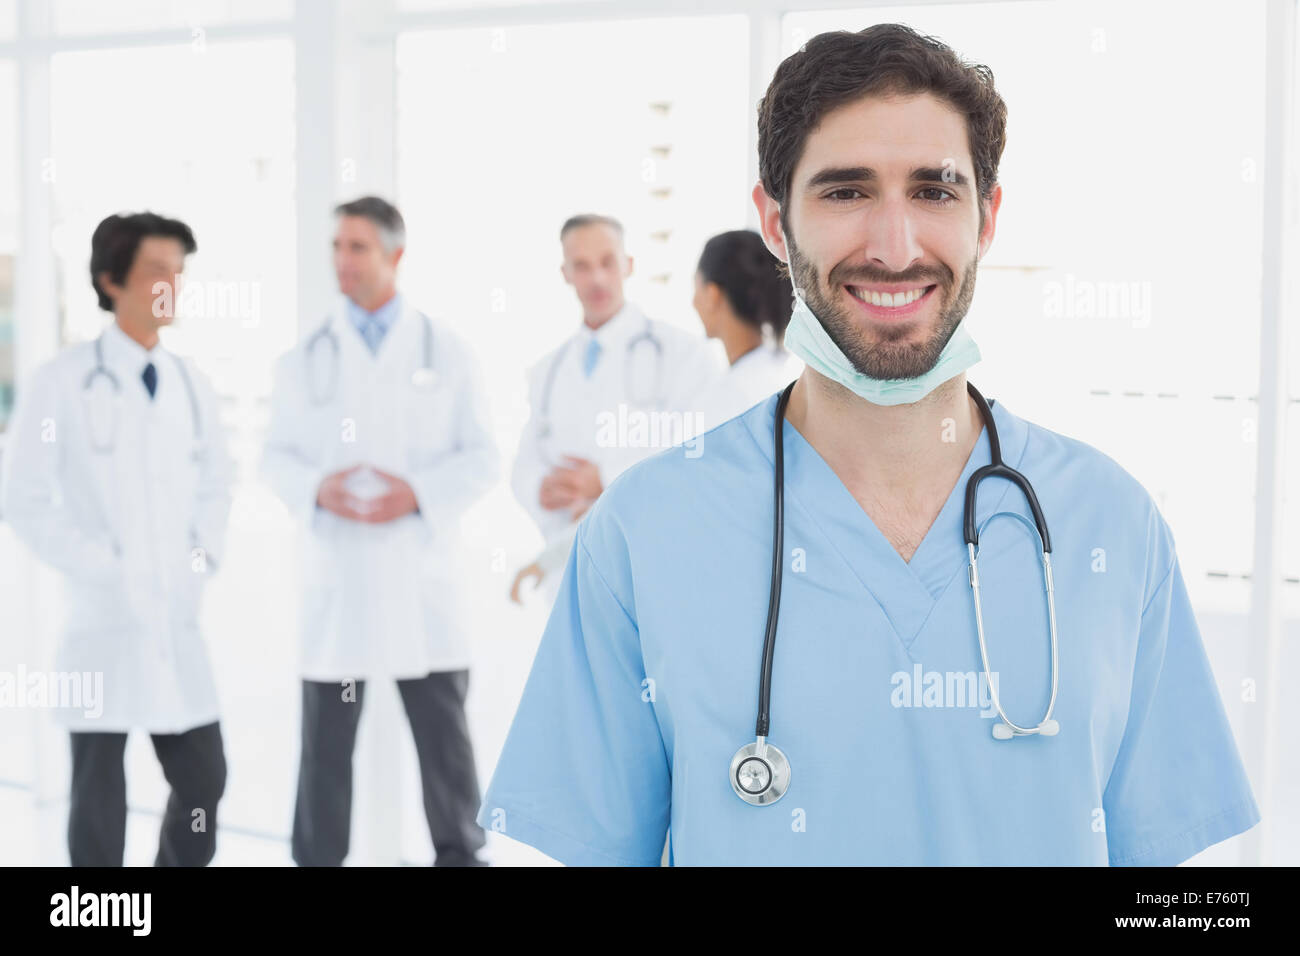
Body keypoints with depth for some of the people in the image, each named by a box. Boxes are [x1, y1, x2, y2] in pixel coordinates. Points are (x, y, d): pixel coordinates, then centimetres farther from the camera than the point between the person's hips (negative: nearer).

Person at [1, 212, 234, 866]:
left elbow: (216, 477, 20)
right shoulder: (64, 381, -8)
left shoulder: (189, 383, 8)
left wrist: (208, 555, 6)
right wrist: (95, 566, -12)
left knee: (203, 778, 7)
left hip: (175, 616, 5)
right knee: (99, 792, 3)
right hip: (101, 615, -5)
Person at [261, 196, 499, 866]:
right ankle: (316, 856, 12)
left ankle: (460, 853, 18)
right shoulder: (305, 358, 8)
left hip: (423, 579, 0)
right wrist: (315, 487, -14)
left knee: (444, 732, 5)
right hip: (335, 577, 1)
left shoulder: (445, 352, 5)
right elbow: (276, 458, 8)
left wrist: (420, 491, -14)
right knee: (326, 737, 3)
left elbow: (482, 459, 3)